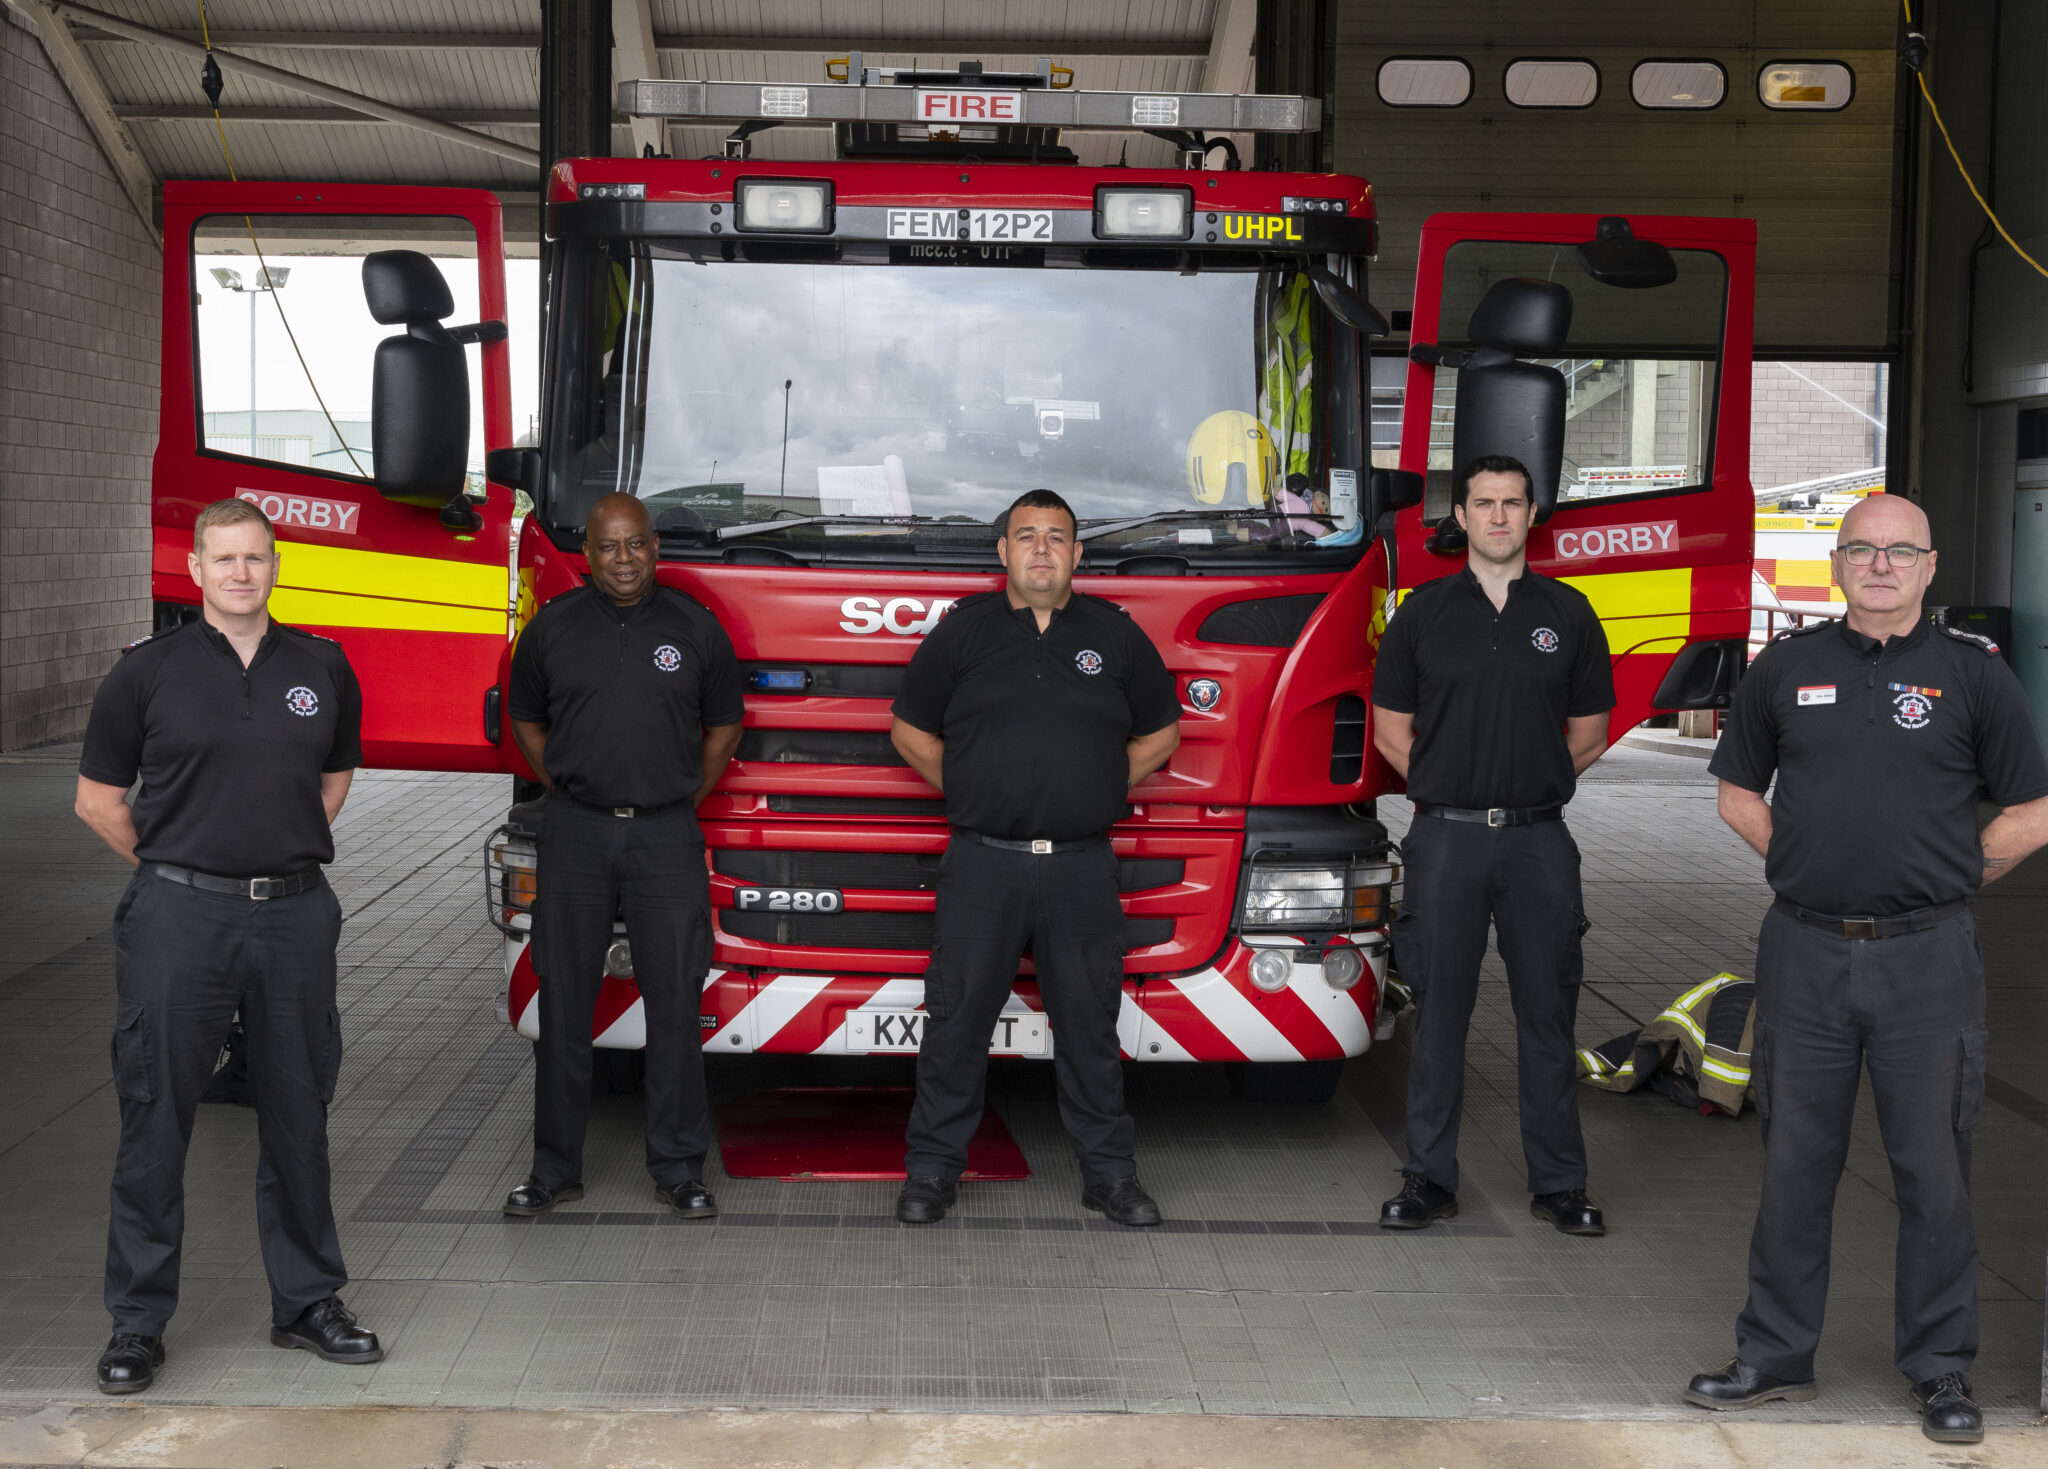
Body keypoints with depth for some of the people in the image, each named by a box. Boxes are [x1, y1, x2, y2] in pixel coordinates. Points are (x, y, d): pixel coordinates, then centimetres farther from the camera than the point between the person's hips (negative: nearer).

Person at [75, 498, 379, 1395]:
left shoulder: (322, 669, 6)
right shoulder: (149, 671, -2)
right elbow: (97, 798, 4)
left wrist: (286, 852, 12)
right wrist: (175, 867, 5)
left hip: (295, 916, 3)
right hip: (179, 918, -3)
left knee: (298, 1115, 10)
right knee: (156, 1119, 2)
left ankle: (307, 1303, 23)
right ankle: (137, 1322, 12)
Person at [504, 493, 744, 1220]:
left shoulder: (695, 628, 2)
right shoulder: (551, 628, 3)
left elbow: (723, 724, 13)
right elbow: (527, 721, 16)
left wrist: (686, 799, 7)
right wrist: (566, 793, 9)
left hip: (666, 838, 0)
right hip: (575, 835, 1)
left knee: (674, 1002, 1)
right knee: (564, 1002, 4)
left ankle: (679, 1168, 10)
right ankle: (555, 1168, 13)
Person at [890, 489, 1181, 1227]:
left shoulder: (1116, 635, 8)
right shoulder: (962, 632, 5)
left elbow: (1161, 733, 17)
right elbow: (911, 731, 12)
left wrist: (1098, 789, 9)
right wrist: (969, 791, 6)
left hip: (1082, 867, 1)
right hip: (983, 862, -1)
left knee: (1089, 1022, 7)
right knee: (956, 1019, 1)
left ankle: (1109, 1171, 16)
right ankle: (932, 1167, 11)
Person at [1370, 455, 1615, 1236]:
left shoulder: (1568, 613, 7)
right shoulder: (1423, 613, 5)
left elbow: (1588, 732, 12)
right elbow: (1391, 730, 9)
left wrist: (1530, 783, 3)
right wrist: (1448, 786, 0)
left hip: (1538, 839, 1)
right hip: (1445, 836, -1)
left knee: (1547, 1010, 4)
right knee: (1439, 1009, 3)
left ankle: (1559, 1183, 13)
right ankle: (1429, 1178, 12)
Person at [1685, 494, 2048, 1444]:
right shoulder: (1785, 668, 7)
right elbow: (1738, 794, 15)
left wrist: (1943, 879, -1)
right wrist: (1809, 866, 5)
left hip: (1926, 956, -2)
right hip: (1804, 951, 2)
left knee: (1932, 1169, 5)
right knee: (1795, 1162, 10)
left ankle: (1940, 1367, 17)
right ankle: (1775, 1355, 21)